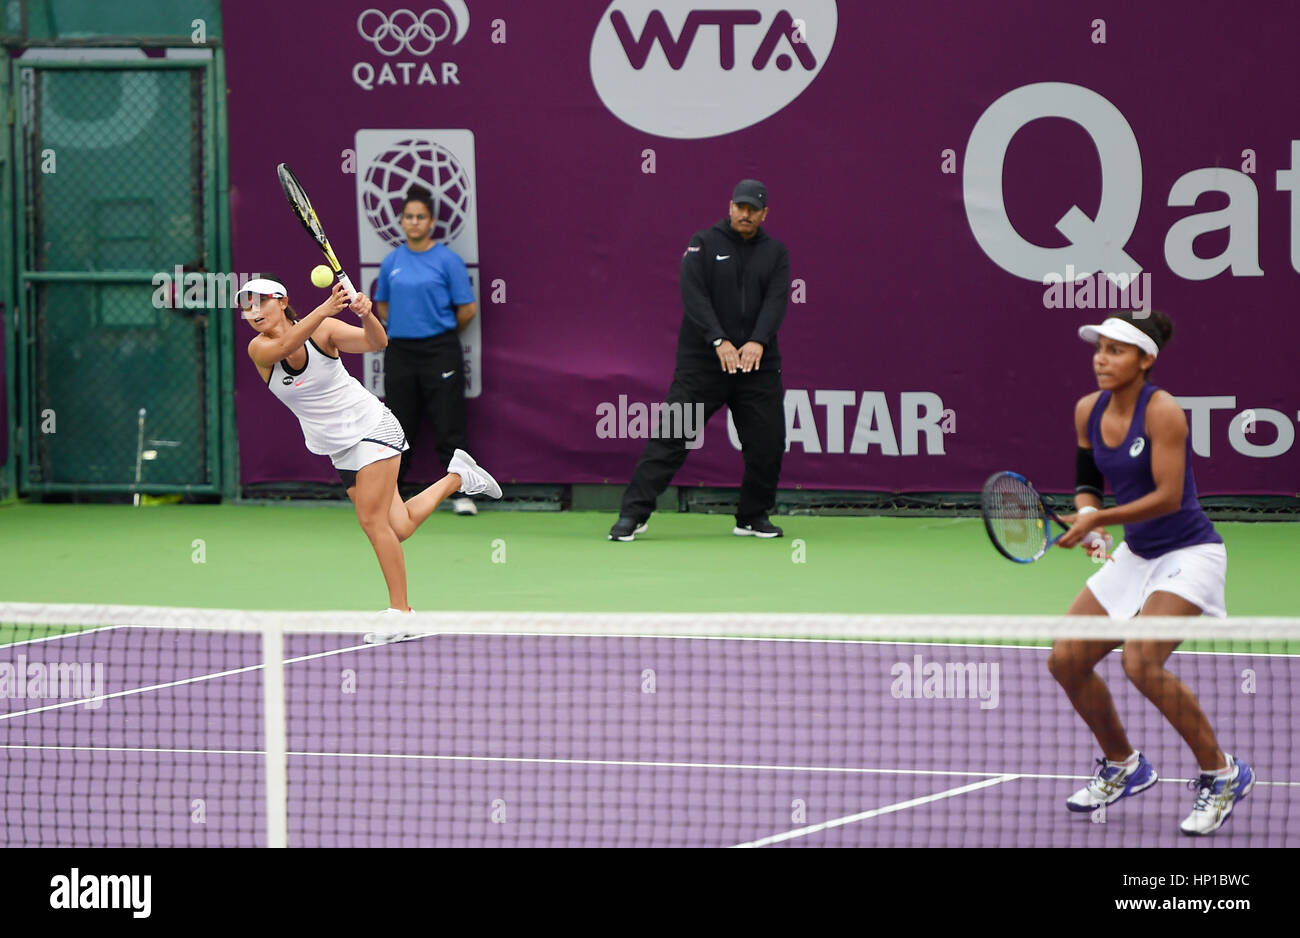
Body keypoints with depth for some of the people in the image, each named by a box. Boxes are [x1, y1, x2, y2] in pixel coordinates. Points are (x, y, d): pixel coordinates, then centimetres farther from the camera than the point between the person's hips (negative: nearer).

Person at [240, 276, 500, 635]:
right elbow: (285, 345, -31)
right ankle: (455, 477, 31)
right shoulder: (260, 350, -9)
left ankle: (400, 611, -8)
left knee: (372, 519, -16)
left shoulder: (323, 331, -13)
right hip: (341, 449, 4)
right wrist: (323, 311, -48)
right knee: (397, 528, 5)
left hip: (371, 427, -4)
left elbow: (377, 342, -22)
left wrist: (367, 315, -45)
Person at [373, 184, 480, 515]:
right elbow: (381, 304, 21)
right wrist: (400, 328, 7)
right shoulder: (392, 261, 8)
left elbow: (467, 308, -2)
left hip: (439, 351, -4)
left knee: (448, 426, -5)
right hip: (400, 351, 4)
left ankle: (461, 494, -1)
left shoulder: (447, 260, -4)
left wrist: (442, 334, 7)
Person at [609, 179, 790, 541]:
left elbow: (776, 301, -4)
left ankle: (752, 517, 21)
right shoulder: (704, 244, 1)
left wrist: (758, 342, -22)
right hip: (702, 361, -3)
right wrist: (719, 341, -23)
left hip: (758, 363, 3)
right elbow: (694, 295, -11)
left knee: (767, 442, 2)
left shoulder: (775, 253, 9)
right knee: (670, 435, -9)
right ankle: (633, 514, -9)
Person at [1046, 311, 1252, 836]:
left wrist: (1100, 518, -28)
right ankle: (1122, 767, 25)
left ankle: (1222, 774, -11)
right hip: (1136, 555, 8)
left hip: (1189, 552, -8)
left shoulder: (1162, 412, -20)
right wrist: (1087, 516, -9)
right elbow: (1088, 482, 12)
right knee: (1066, 661, 2)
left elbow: (1168, 496, -23)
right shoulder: (1088, 411, 2)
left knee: (1141, 662, -27)